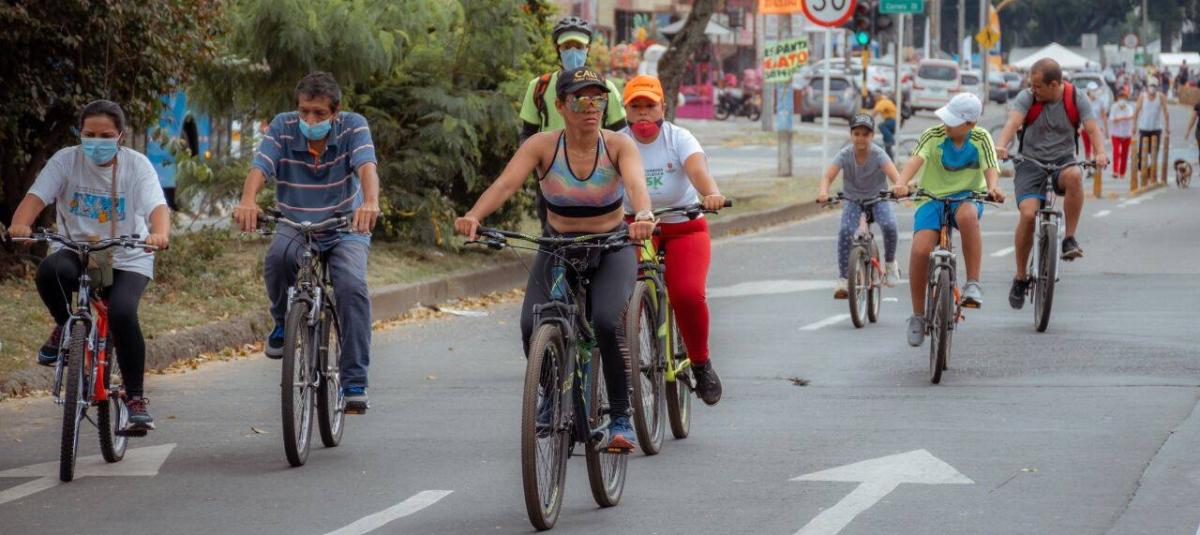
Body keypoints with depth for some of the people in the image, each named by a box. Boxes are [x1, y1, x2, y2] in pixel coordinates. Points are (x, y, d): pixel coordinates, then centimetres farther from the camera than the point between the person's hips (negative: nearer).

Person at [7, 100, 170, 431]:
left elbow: (157, 207, -22)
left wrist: (160, 234, -46)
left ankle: (136, 397, -12)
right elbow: (36, 196, -18)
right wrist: (19, 225, -40)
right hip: (74, 252, 1)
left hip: (127, 260, -1)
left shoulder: (136, 165, -7)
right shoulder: (66, 160, -5)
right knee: (50, 270, -35)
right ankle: (64, 327, -2)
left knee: (122, 313, -29)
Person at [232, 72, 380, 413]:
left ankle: (354, 384, -19)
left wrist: (371, 202, -54)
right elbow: (259, 167, -27)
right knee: (278, 256, -34)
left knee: (352, 287, -27)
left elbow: (366, 166, -32)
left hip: (345, 229, 0)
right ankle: (282, 321, -3)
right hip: (295, 227, 1)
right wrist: (247, 201, -49)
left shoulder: (353, 126, -14)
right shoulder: (283, 127, -12)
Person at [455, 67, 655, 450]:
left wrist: (644, 216, -55)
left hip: (611, 249, -1)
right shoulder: (543, 146, -11)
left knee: (607, 322, -28)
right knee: (533, 327, -20)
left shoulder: (618, 146, -12)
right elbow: (506, 183, -26)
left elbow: (636, 183, -32)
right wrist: (473, 215, -45)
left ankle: (621, 419, -12)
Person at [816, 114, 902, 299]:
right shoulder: (845, 154, -18)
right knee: (845, 232, -26)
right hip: (853, 200, 1)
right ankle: (842, 280, -16)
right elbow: (828, 175, -30)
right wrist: (823, 191, -52)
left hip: (878, 198, -1)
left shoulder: (878, 154, -21)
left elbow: (894, 174, -36)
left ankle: (890, 262, 1)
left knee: (889, 226, -29)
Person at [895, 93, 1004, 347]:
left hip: (967, 197, -1)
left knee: (967, 215, -39)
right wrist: (902, 183, -46)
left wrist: (993, 187, -42)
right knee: (920, 250, -21)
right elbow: (916, 159, -27)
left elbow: (990, 167, -19)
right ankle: (918, 315, -1)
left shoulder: (981, 138, -6)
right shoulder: (934, 135, -10)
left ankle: (973, 285, -29)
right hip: (932, 198, 1)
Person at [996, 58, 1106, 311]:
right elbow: (1013, 121, -24)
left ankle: (1070, 239, -22)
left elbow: (1092, 128, -16)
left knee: (1074, 176, -37)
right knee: (1028, 214, -22)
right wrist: (1002, 146, -45)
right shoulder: (1027, 98, -7)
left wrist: (1100, 153, -37)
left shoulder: (1076, 99, -4)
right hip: (1031, 162, 0)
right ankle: (1020, 278, -6)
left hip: (1063, 161, 0)